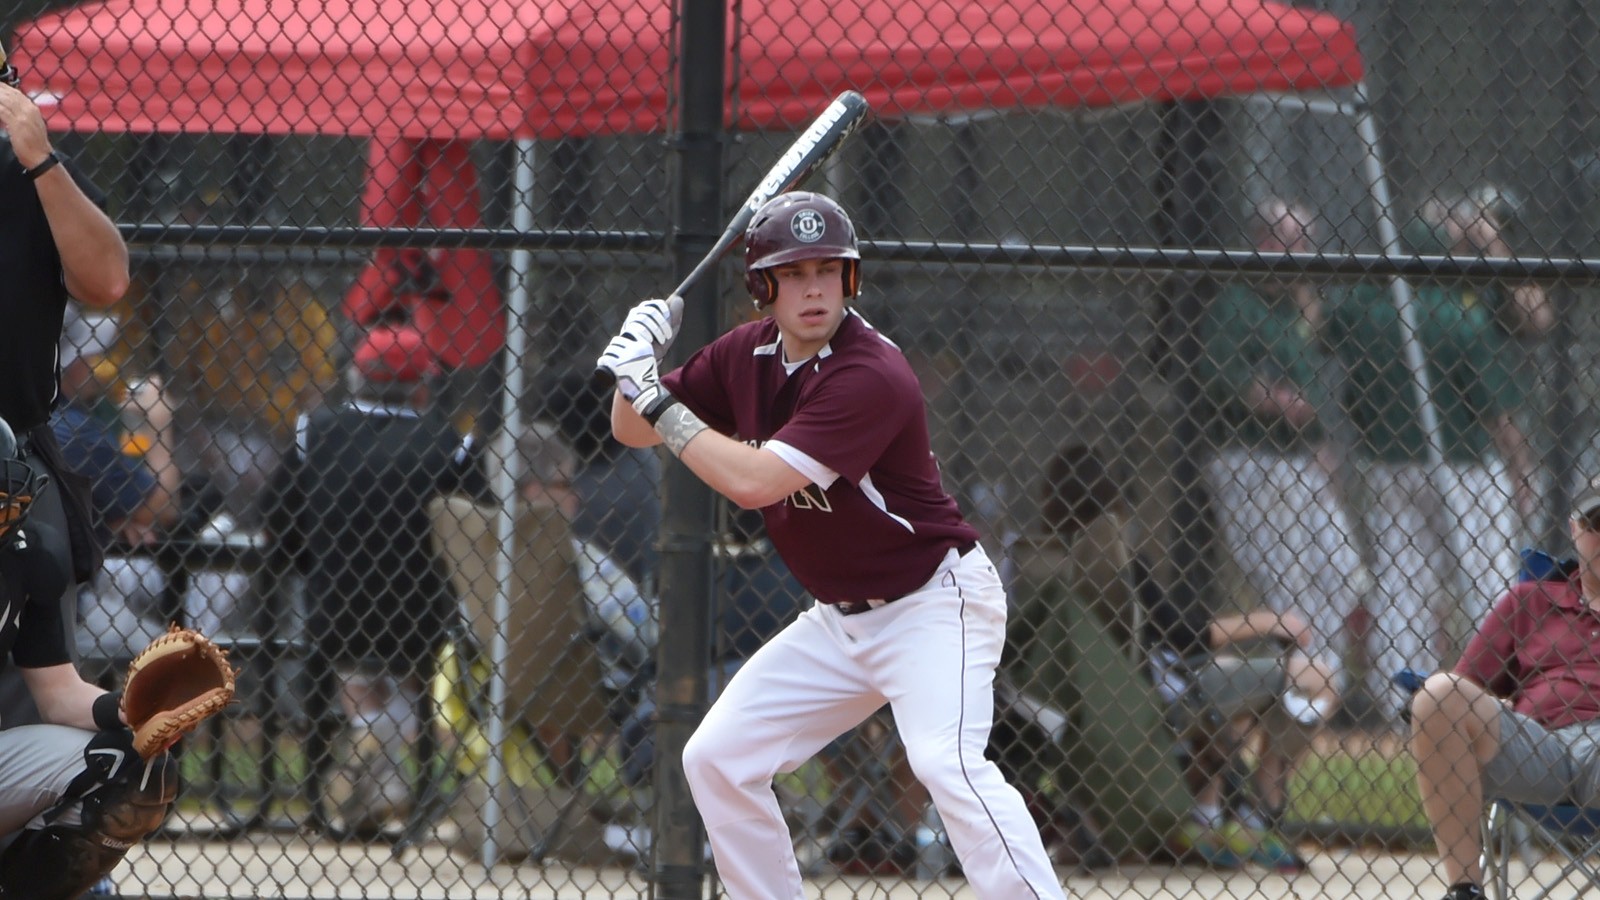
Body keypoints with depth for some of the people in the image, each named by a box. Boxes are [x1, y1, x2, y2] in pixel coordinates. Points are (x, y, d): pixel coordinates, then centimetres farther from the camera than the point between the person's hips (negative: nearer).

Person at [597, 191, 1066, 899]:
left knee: (947, 761, -29)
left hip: (934, 602, -9)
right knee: (715, 759, 7)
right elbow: (634, 433, 8)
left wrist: (658, 399, -23)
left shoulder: (870, 377, -25)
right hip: (840, 620, 9)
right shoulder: (749, 354, 0)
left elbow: (753, 481, -31)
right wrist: (636, 366, -13)